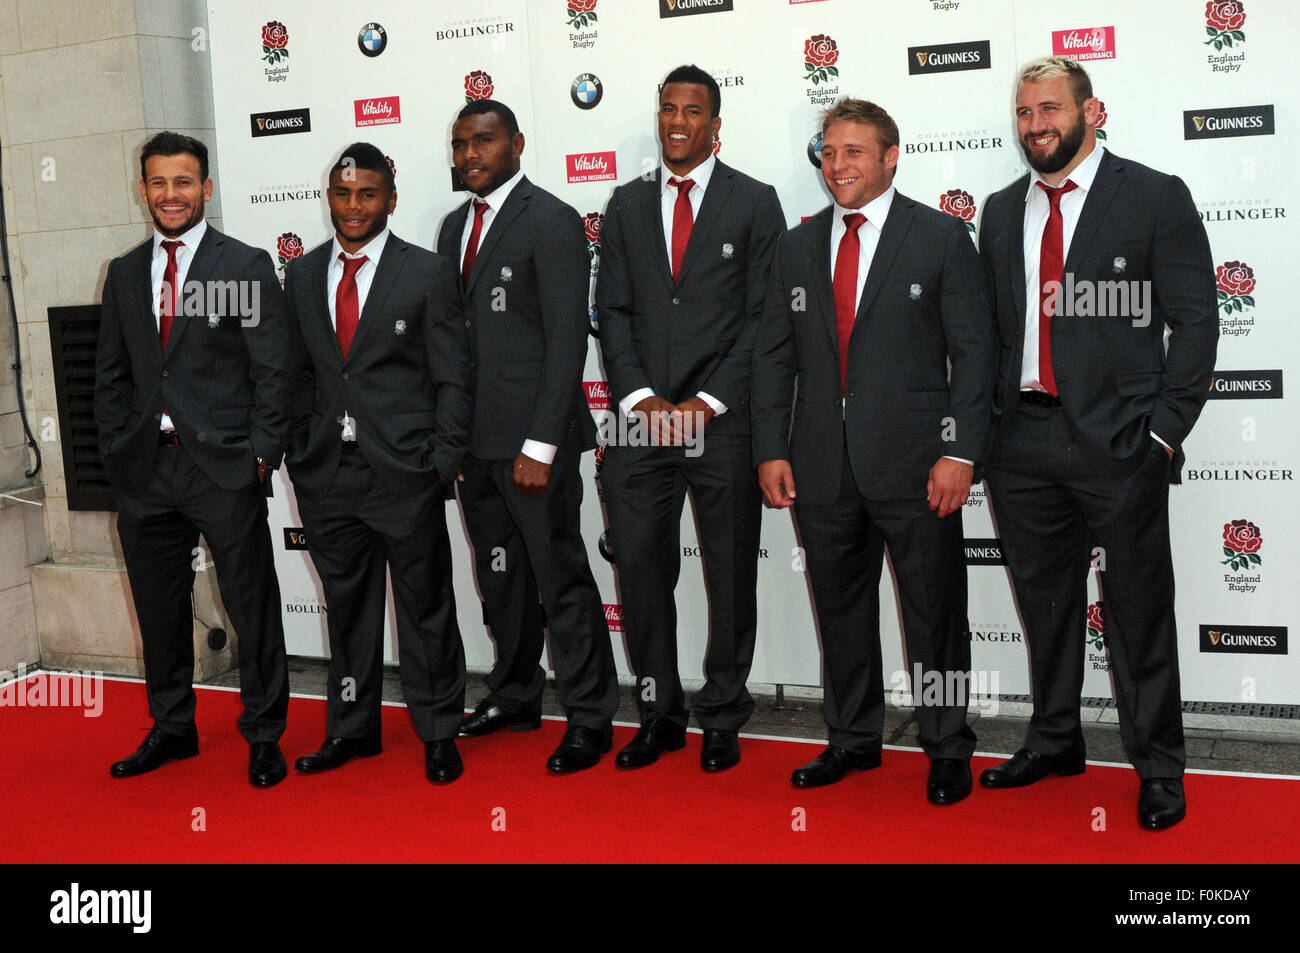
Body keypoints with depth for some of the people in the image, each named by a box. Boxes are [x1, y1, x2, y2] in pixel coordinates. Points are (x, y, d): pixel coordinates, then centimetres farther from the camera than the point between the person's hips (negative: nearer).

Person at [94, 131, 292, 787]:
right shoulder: (123, 274, 13)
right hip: (144, 472, 5)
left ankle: (263, 736, 16)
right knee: (159, 609, 15)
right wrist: (116, 450, 6)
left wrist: (260, 456, -10)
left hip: (224, 466, -5)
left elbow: (272, 370, -5)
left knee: (252, 609, 2)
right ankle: (171, 727, 31)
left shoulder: (246, 266, -2)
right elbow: (111, 373, 15)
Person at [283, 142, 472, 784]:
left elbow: (452, 377, -2)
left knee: (425, 606, 5)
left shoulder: (428, 273, -2)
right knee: (346, 603, 14)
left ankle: (439, 732, 20)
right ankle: (352, 728, 29)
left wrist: (444, 462, -8)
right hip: (326, 471, 4)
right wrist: (298, 454, 6)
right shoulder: (301, 275, 10)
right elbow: (298, 373, 13)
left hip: (404, 471, -4)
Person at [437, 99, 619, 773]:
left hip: (532, 439, -7)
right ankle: (514, 697, 32)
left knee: (561, 577, -2)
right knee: (500, 575, 17)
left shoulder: (551, 222, -8)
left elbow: (566, 341, -14)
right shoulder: (455, 226, 16)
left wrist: (540, 445, -19)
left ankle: (590, 717, 11)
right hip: (474, 439, 7)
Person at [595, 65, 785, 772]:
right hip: (643, 421, 3)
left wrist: (709, 401, -10)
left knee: (731, 575, 5)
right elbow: (612, 310, 9)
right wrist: (640, 396, -5)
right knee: (640, 568, 4)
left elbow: (763, 316, -2)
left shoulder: (754, 203, 4)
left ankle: (721, 718, 20)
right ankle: (658, 713, 19)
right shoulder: (627, 205, 14)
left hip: (725, 422, -2)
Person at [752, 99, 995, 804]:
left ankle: (947, 751, 21)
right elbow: (774, 355, 12)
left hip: (914, 462, -4)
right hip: (822, 466, 4)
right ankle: (853, 740, 29)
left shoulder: (942, 237, 0)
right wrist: (771, 449, 3)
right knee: (840, 608, 13)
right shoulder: (797, 246, 12)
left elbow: (974, 351, -3)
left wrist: (960, 452, -11)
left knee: (935, 614, 5)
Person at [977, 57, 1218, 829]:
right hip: (1023, 442, 4)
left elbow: (1195, 321, -3)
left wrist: (1165, 431, -10)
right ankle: (1055, 742, 31)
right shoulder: (1002, 212, 13)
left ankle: (1159, 769, 19)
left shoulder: (1156, 197, -1)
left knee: (1139, 610, 3)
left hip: (1117, 444, -4)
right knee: (1045, 603, 15)